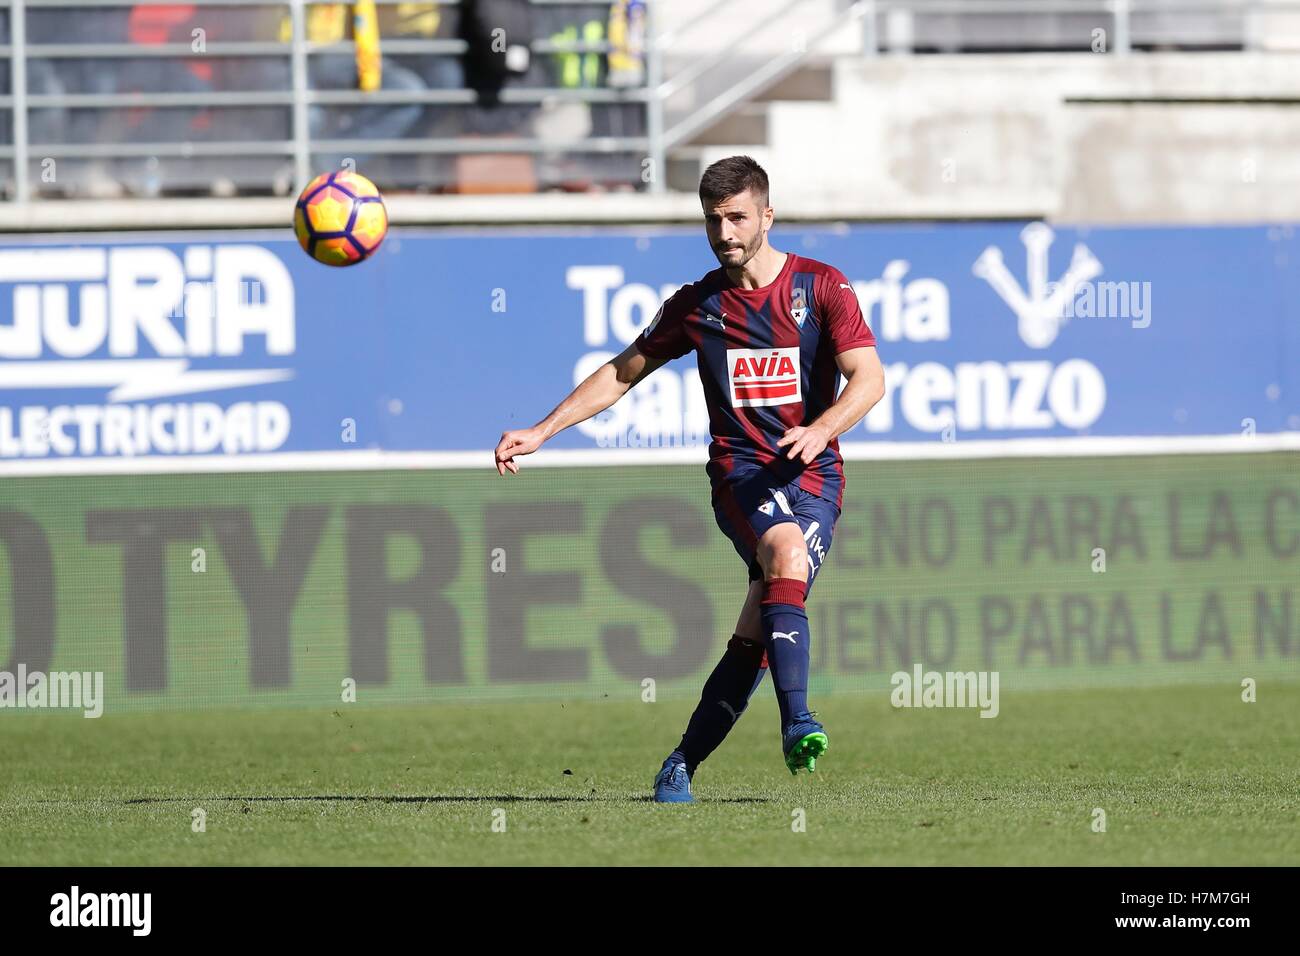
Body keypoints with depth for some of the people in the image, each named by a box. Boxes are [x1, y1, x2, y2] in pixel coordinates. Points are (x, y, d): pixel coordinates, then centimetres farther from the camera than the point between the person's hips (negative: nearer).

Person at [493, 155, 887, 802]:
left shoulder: (821, 287, 3)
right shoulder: (696, 305, 10)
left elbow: (868, 378, -7)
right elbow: (622, 373, 20)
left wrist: (820, 429, -26)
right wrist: (540, 432, 12)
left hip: (814, 475, 0)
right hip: (741, 471, 0)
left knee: (755, 639, -12)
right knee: (787, 554, -33)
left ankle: (682, 765, 5)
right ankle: (798, 724, -45)